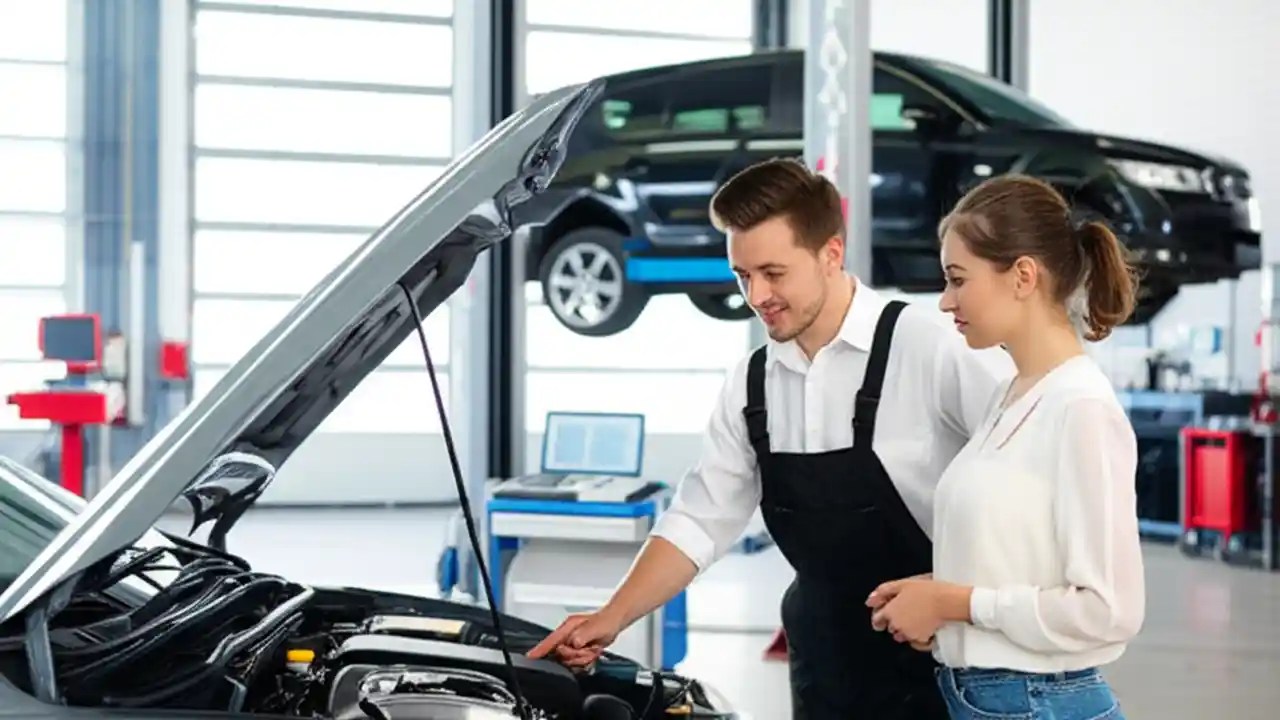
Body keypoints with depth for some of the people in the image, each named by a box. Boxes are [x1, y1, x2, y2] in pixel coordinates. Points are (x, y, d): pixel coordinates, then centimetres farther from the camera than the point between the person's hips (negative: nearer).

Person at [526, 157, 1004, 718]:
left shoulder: (926, 347, -15)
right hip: (826, 671, 6)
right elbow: (697, 521, 9)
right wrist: (611, 620, -1)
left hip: (942, 668, -6)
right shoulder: (750, 384, 6)